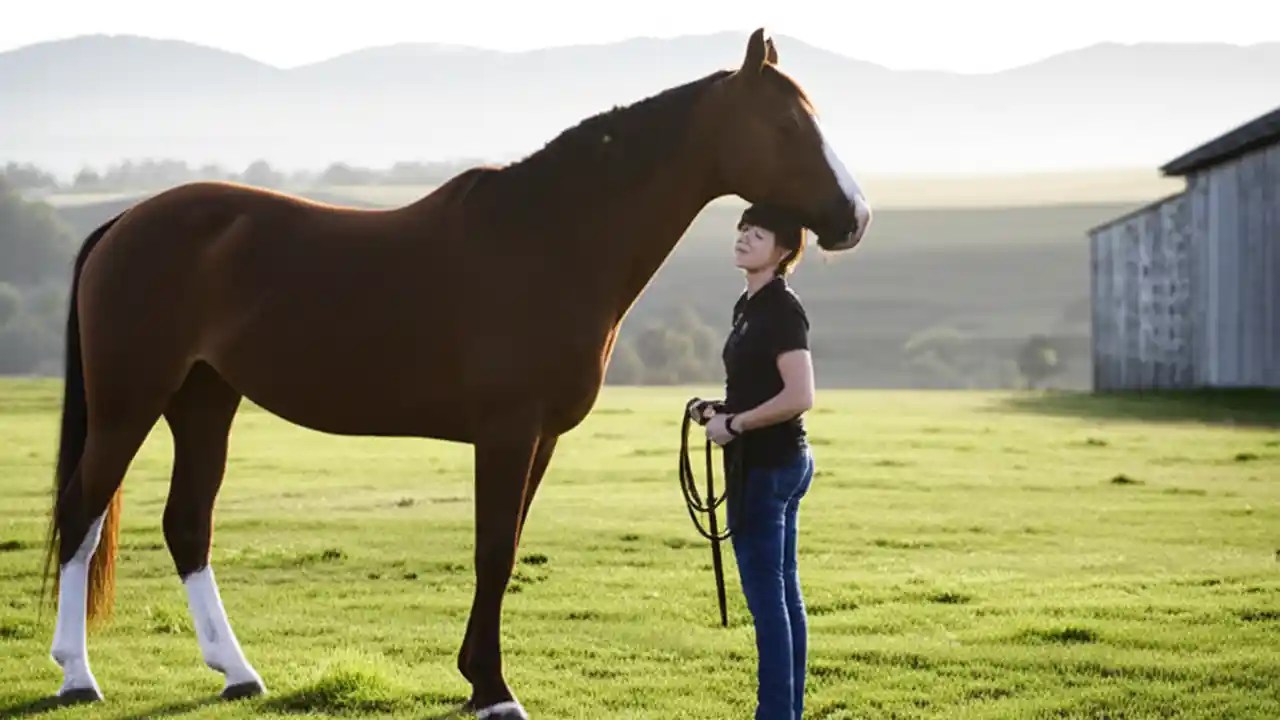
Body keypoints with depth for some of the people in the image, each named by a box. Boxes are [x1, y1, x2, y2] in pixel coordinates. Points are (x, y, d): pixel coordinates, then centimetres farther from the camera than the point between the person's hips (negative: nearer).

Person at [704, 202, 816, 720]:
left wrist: (735, 425, -18)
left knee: (766, 595, -6)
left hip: (768, 464, -10)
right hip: (774, 463, 10)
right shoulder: (748, 305, 12)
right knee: (782, 594, 13)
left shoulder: (782, 310, -16)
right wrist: (724, 410, 8)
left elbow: (799, 397, -25)